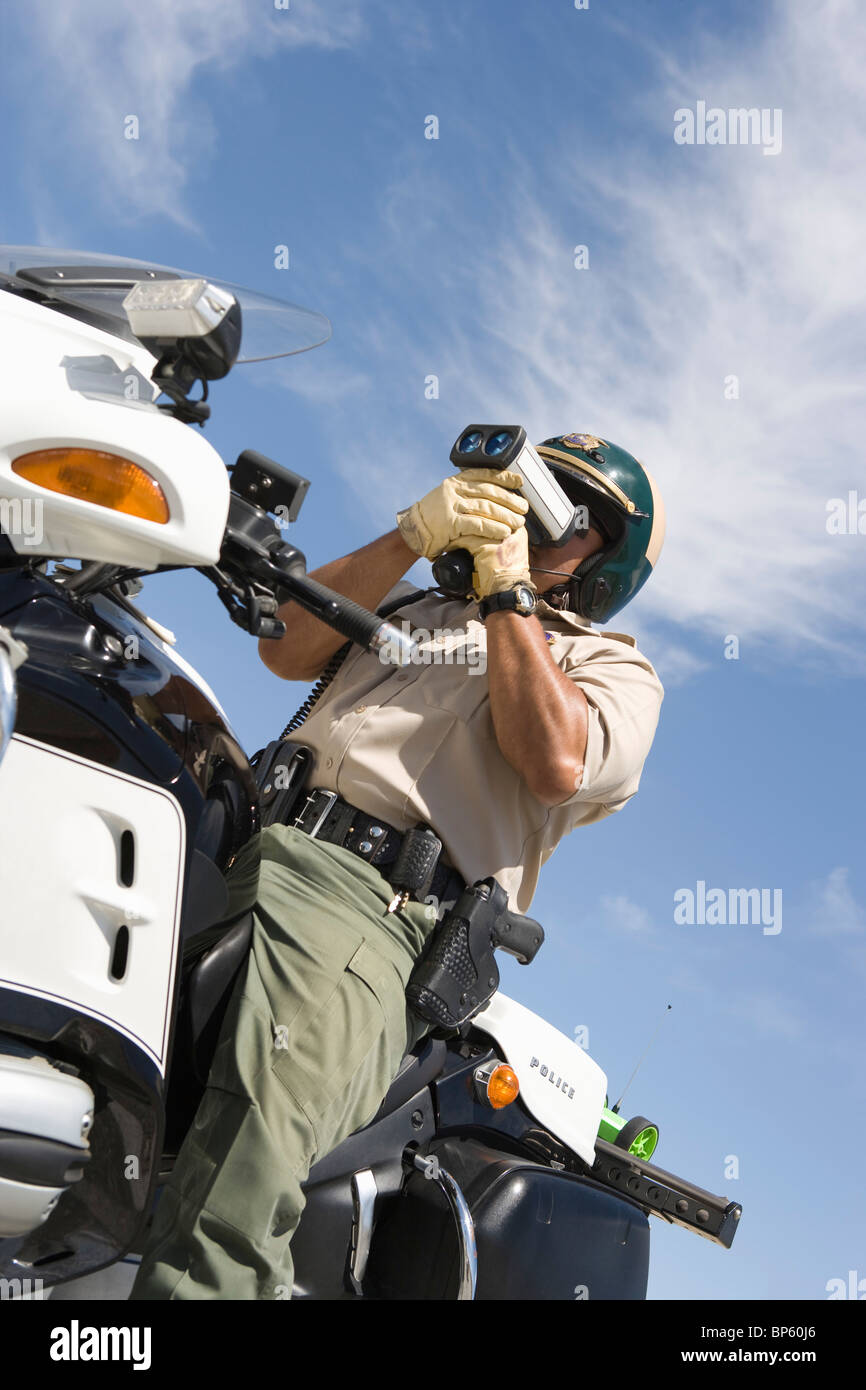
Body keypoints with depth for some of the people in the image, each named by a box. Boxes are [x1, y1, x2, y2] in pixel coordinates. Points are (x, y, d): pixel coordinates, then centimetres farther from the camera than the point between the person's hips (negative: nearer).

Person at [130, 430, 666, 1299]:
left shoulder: (614, 669, 22)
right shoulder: (414, 609, 36)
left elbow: (556, 762, -2)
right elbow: (286, 649, 17)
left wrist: (508, 590, 5)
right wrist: (412, 536, 8)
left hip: (382, 901, -5)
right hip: (255, 837, 5)